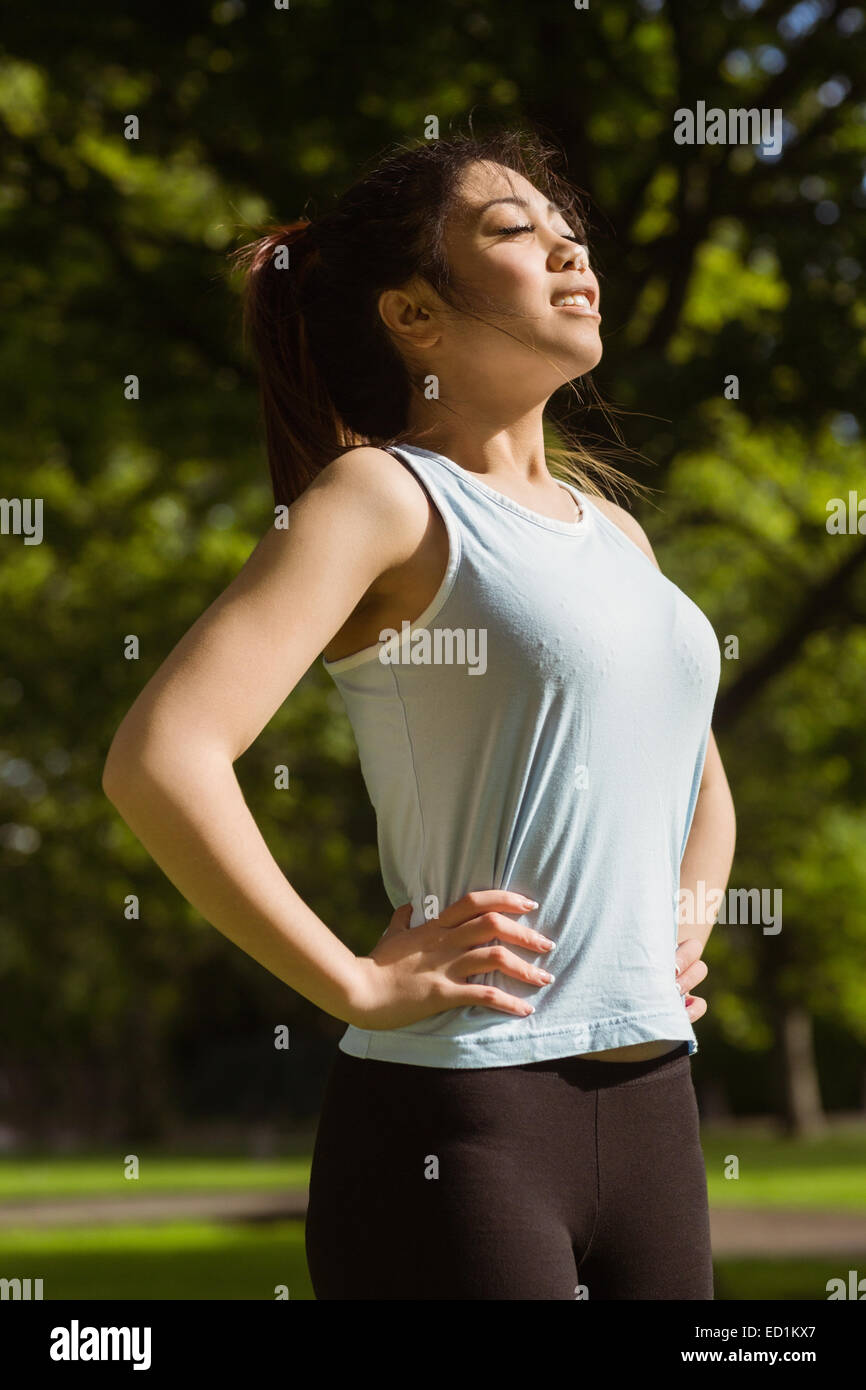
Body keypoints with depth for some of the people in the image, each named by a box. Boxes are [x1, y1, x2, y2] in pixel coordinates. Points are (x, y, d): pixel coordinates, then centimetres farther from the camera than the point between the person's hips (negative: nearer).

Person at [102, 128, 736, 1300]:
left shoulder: (612, 530, 17)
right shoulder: (387, 496, -5)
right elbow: (160, 759, -19)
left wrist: (682, 933, 15)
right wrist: (359, 984, -16)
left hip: (651, 1110, 7)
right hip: (459, 1121, -7)